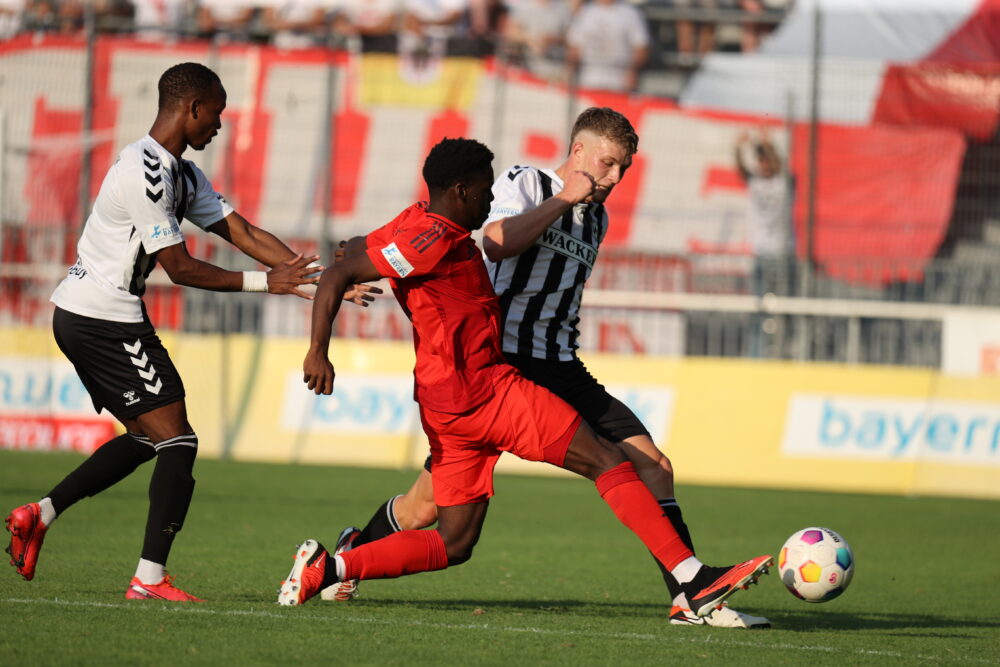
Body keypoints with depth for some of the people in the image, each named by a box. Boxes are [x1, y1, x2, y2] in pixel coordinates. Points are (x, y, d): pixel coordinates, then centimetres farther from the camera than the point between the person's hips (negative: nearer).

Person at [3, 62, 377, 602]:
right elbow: (179, 268, -18)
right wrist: (264, 282, -15)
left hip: (78, 314, 10)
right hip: (106, 320, -10)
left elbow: (243, 233, 10)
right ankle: (150, 578, -10)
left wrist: (322, 281, 3)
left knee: (147, 438, 19)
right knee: (177, 440, -9)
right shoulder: (146, 173, -19)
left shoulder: (181, 174, 13)